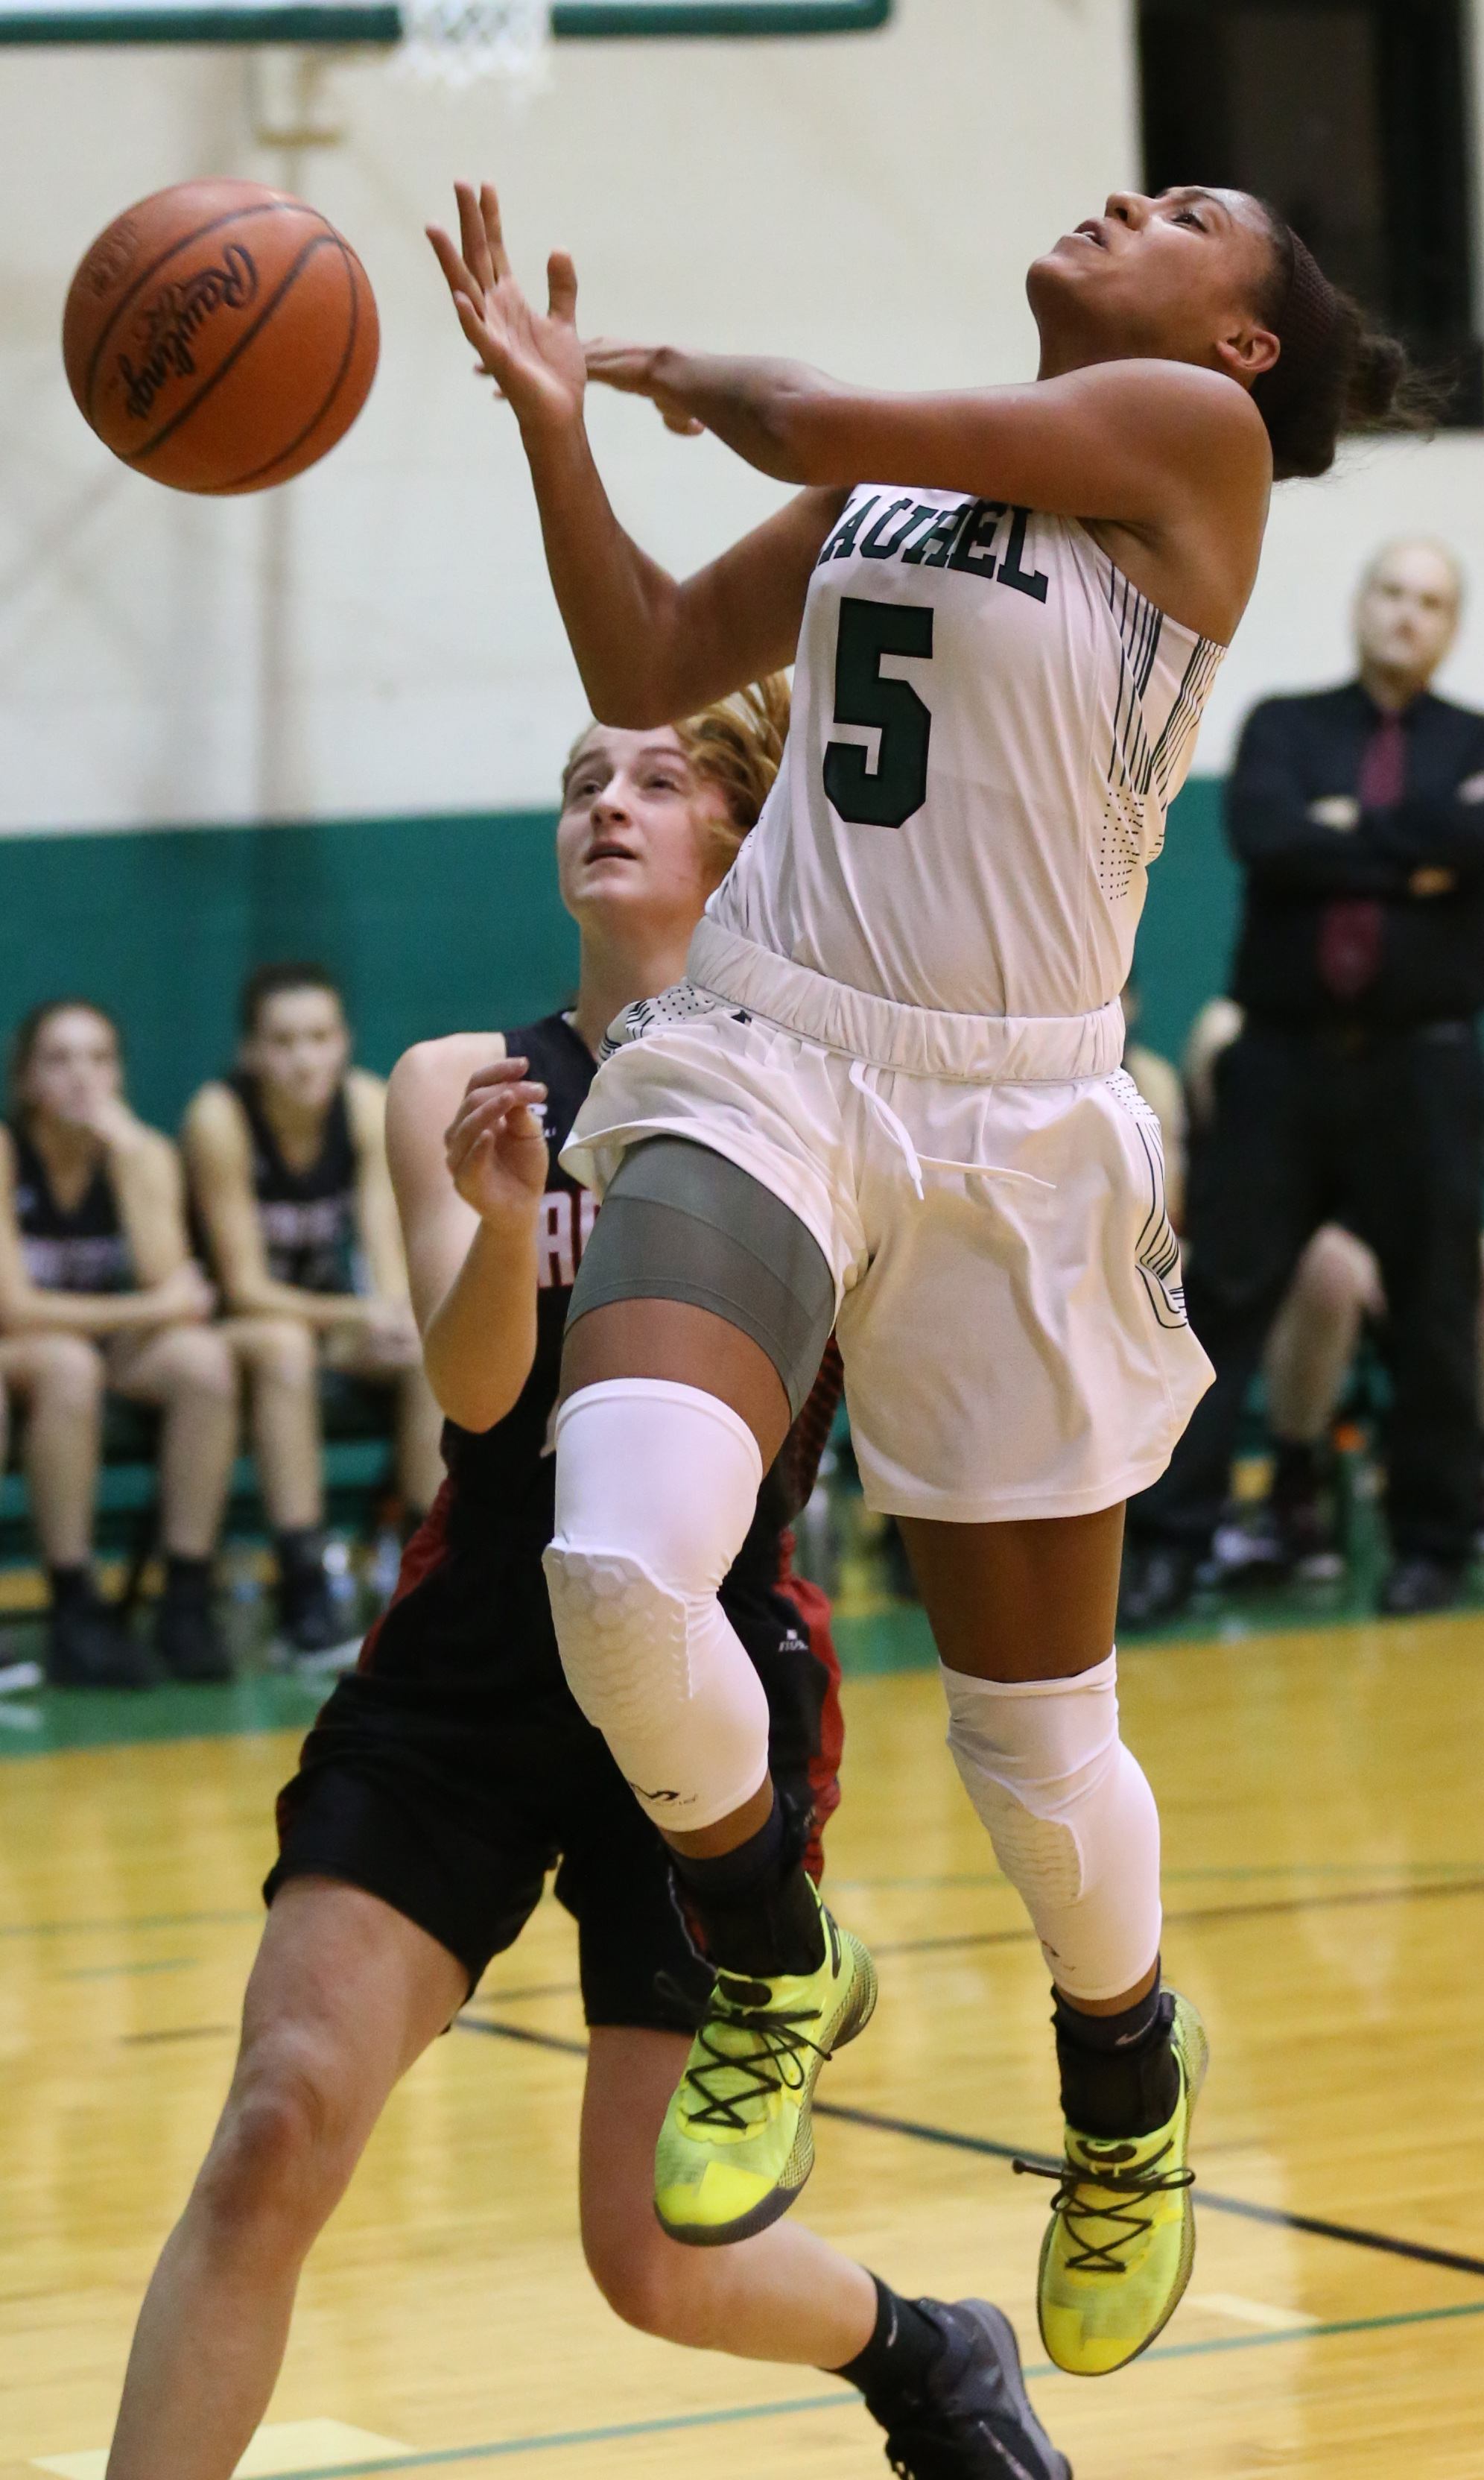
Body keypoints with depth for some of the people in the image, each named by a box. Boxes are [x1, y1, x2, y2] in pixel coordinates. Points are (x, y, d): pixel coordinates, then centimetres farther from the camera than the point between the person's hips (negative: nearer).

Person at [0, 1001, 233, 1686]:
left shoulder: (145, 1153, -3)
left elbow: (168, 1282, -18)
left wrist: (126, 1151, -21)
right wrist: (145, 1310, -18)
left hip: (116, 1348, 4)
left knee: (204, 1358, -27)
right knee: (67, 1365, -37)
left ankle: (187, 1599, -23)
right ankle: (74, 1610, -32)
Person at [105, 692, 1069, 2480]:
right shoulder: (464, 1084, 6)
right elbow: (473, 1382, -9)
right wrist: (505, 1214, -30)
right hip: (472, 1666, 2)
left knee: (661, 2266, 0)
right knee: (277, 2133, -16)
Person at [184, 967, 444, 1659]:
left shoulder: (369, 1104, -9)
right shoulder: (221, 1117, -21)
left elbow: (385, 1250, -12)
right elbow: (245, 1287, -20)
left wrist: (398, 1313, -36)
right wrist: (356, 1316, -35)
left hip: (336, 1312, 4)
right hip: (235, 1326, -4)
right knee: (285, 1347, -37)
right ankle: (302, 1584, -37)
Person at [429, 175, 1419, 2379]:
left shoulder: (1195, 432, -5)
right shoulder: (894, 471, 14)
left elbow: (819, 423, -14)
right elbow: (645, 671, 19)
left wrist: (683, 371, 6)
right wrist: (556, 414, 7)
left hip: (1011, 1130, -4)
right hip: (759, 1069, 4)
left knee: (1036, 1734, 6)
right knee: (617, 1562, -23)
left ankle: (1131, 2099, 38)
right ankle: (777, 1973, 6)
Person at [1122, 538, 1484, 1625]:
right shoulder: (1286, 728, 8)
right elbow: (1265, 836, -12)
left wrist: (1352, 829, -9)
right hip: (1283, 1056, 0)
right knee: (1224, 1294, -3)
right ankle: (1169, 1539, -1)